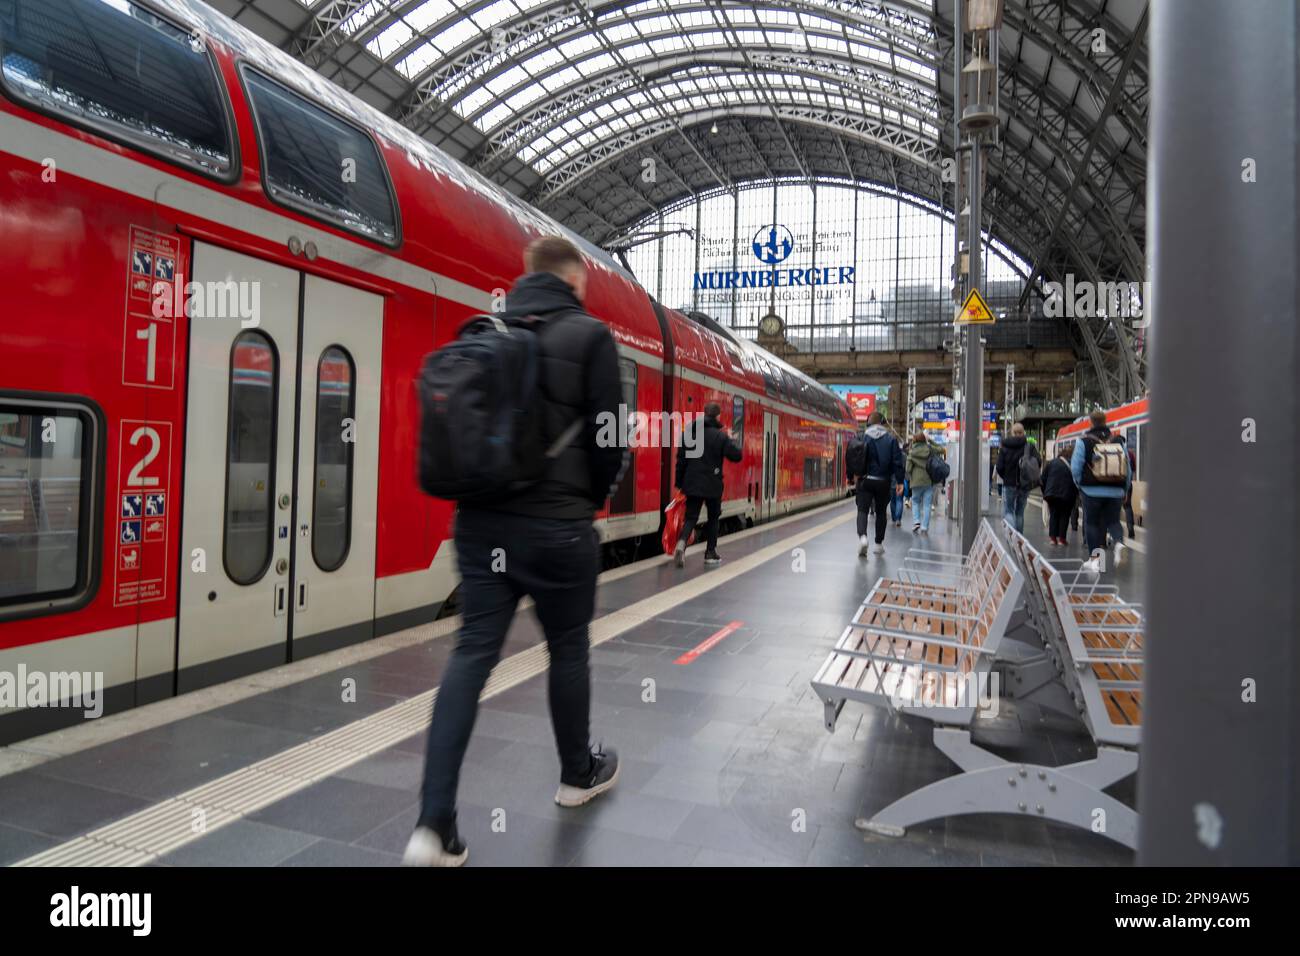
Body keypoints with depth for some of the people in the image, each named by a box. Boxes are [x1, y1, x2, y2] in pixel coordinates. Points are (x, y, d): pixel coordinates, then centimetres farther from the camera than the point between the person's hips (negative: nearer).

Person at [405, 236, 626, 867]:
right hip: (556, 526, -4)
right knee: (568, 650, 14)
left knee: (472, 654, 5)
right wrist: (591, 500, 10)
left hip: (481, 521, 5)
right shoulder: (590, 336, -5)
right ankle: (579, 774, 35)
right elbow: (607, 437, -7)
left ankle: (435, 825, 2)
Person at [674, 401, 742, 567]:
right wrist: (734, 441, 12)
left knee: (691, 517, 5)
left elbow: (681, 460, 4)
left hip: (692, 484, 3)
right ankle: (711, 553, 20)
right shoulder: (721, 435, -10)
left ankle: (681, 544, -22)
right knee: (713, 518, 16)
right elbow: (736, 456, -8)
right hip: (713, 485, -2)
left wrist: (680, 483, 11)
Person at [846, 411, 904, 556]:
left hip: (865, 480, -1)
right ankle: (879, 544, 19)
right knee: (881, 512, 14)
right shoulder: (891, 439, -1)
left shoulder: (861, 438, -1)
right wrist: (900, 481, -1)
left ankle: (862, 536, -26)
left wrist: (851, 476, 14)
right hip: (883, 482, 1)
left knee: (862, 510, 0)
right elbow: (897, 461, -4)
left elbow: (850, 458, 1)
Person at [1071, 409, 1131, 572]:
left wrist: (1079, 485, 8)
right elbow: (1127, 468, 7)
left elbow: (1076, 467, -8)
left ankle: (1094, 558, 5)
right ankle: (1119, 542, -13)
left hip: (1092, 490, -3)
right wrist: (1125, 490, 16)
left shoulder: (1084, 441, -5)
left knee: (1092, 523, 6)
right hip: (1115, 491, 3)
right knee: (1113, 520, 16)